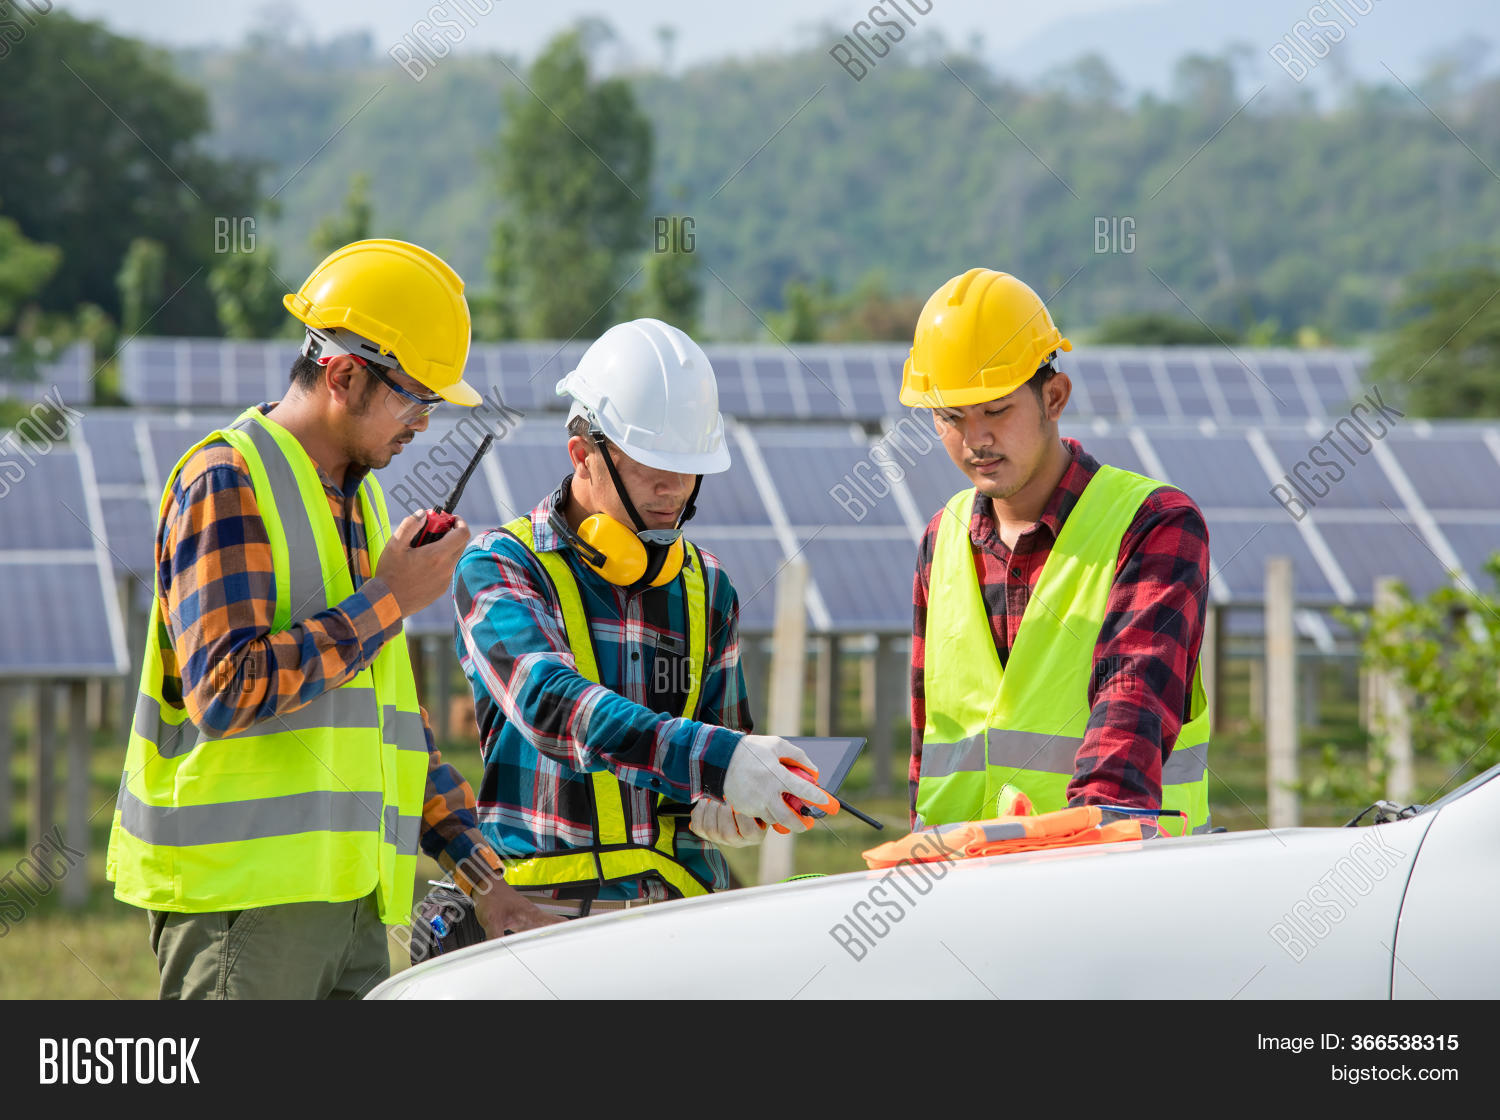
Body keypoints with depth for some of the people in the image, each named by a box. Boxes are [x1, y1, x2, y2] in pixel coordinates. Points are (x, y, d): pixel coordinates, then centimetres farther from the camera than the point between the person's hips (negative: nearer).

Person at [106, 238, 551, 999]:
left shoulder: (358, 498, 21)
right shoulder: (227, 483, -8)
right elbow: (224, 691, -20)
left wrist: (471, 858, 18)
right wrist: (387, 602, -13)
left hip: (346, 893, 9)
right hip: (240, 891, -9)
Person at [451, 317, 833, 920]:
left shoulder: (707, 588, 17)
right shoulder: (499, 567, -2)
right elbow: (547, 703, -20)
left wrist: (719, 807, -1)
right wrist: (716, 761, -32)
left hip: (679, 914, 5)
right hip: (537, 912, -5)